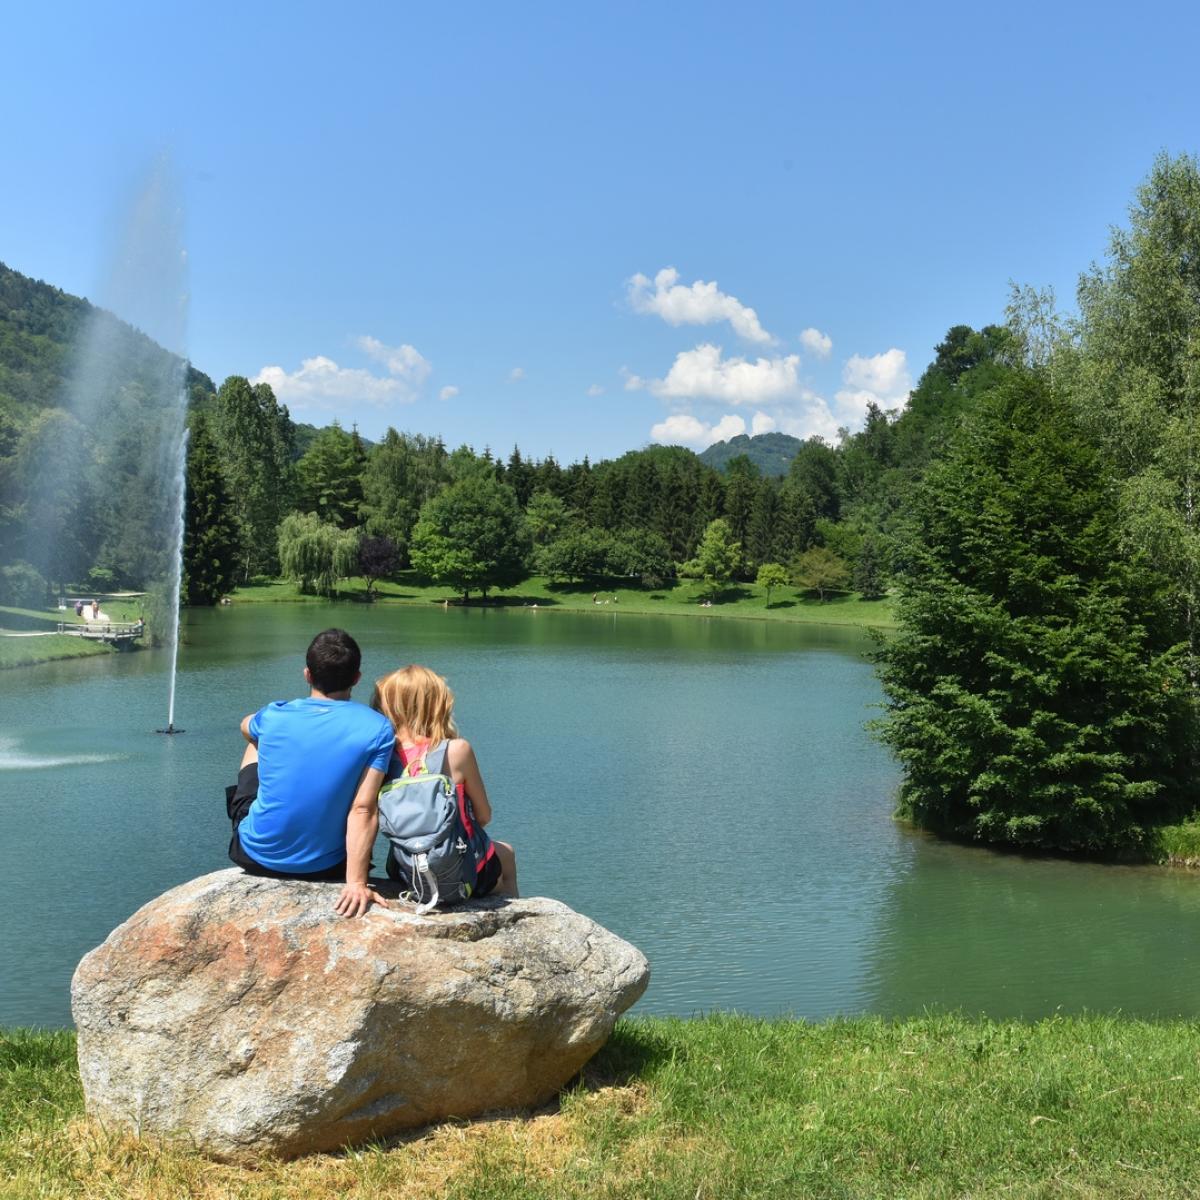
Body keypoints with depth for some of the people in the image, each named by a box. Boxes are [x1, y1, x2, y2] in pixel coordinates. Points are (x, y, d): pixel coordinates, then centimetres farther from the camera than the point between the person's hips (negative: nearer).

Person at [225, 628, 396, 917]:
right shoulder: (378, 729, -14)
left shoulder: (274, 717, -9)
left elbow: (246, 727, 17)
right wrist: (356, 882, -21)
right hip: (326, 867, -1)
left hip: (256, 857, 1)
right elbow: (363, 810, -21)